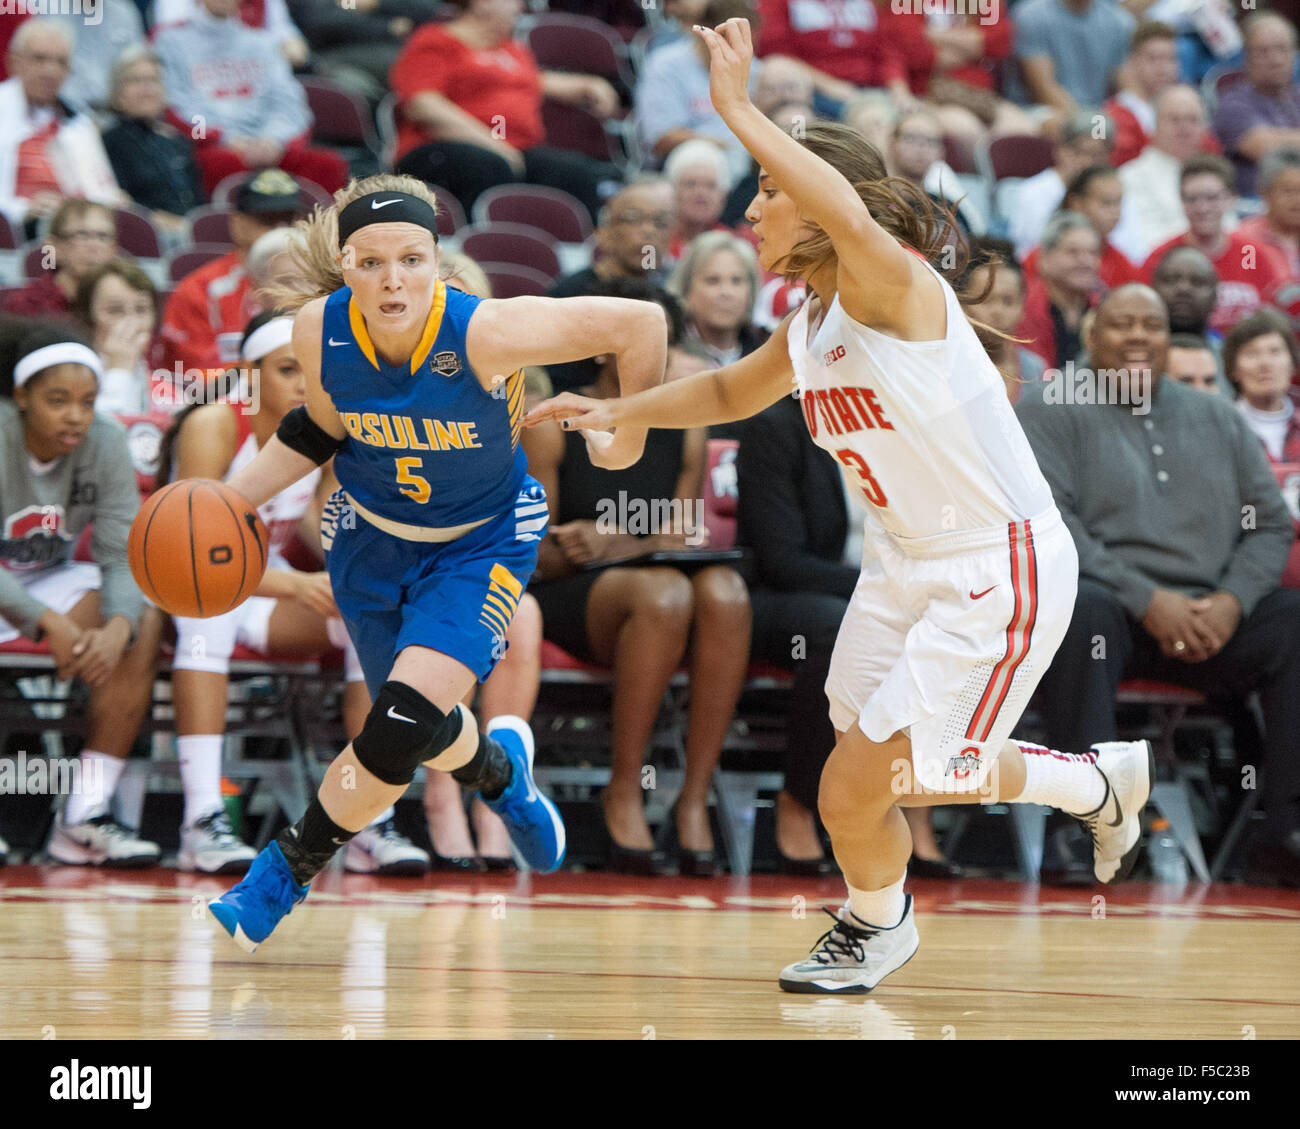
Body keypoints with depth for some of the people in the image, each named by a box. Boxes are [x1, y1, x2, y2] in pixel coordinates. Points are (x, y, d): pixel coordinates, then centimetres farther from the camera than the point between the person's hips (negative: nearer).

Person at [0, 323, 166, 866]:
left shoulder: (106, 442, -10)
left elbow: (123, 556, -12)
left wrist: (117, 628, -32)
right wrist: (49, 622, -37)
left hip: (50, 581, 5)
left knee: (145, 620, -22)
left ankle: (85, 814, -21)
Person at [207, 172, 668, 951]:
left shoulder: (484, 333, -33)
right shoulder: (320, 331, -21)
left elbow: (640, 322, -26)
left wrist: (628, 443, -13)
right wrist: (233, 499, -8)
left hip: (483, 544, -4)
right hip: (374, 538, 4)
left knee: (403, 728, -21)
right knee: (422, 728, 18)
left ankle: (286, 872, 1)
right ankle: (500, 771, 56)